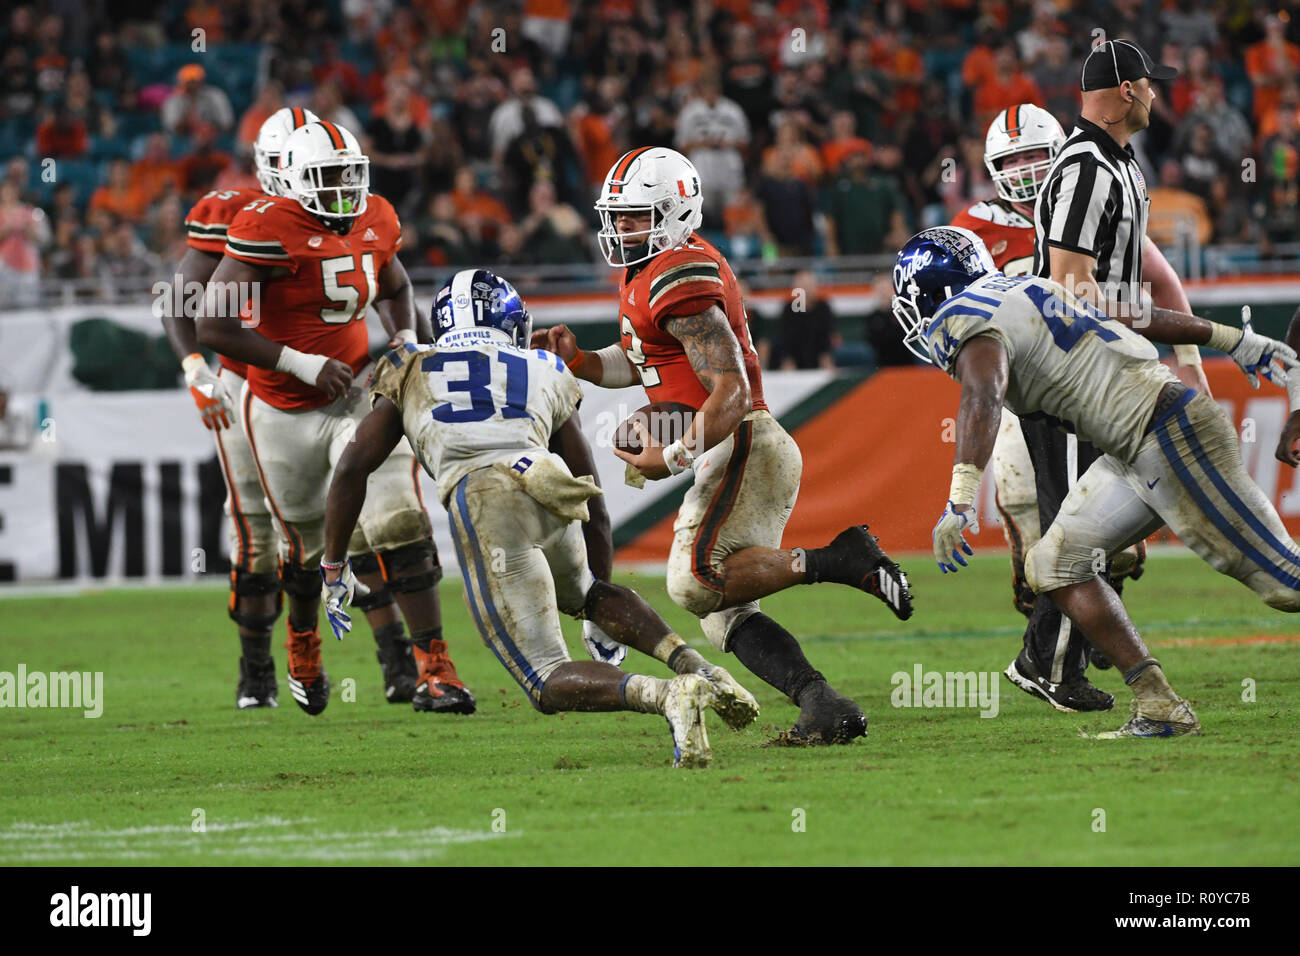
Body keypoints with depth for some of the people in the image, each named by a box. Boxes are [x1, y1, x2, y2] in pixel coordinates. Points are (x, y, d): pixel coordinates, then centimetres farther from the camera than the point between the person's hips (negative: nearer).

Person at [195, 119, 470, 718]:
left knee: (397, 522, -17)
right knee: (309, 543, 15)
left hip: (354, 393, 3)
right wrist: (303, 365, -25)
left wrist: (405, 339, 2)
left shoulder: (374, 223, -1)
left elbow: (394, 290, 23)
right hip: (284, 414, -3)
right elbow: (213, 326, -24)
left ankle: (433, 667, -13)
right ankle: (302, 644, 48)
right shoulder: (269, 230, -20)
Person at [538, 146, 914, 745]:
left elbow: (731, 393, -21)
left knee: (696, 582, -25)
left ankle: (838, 561, -18)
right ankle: (824, 706, -8)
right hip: (729, 456, 11)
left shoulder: (679, 281, -15)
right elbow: (634, 363, 30)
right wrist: (577, 361, 12)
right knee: (724, 614, 4)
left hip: (744, 447, -11)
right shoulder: (649, 271, 17)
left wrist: (673, 458, -16)